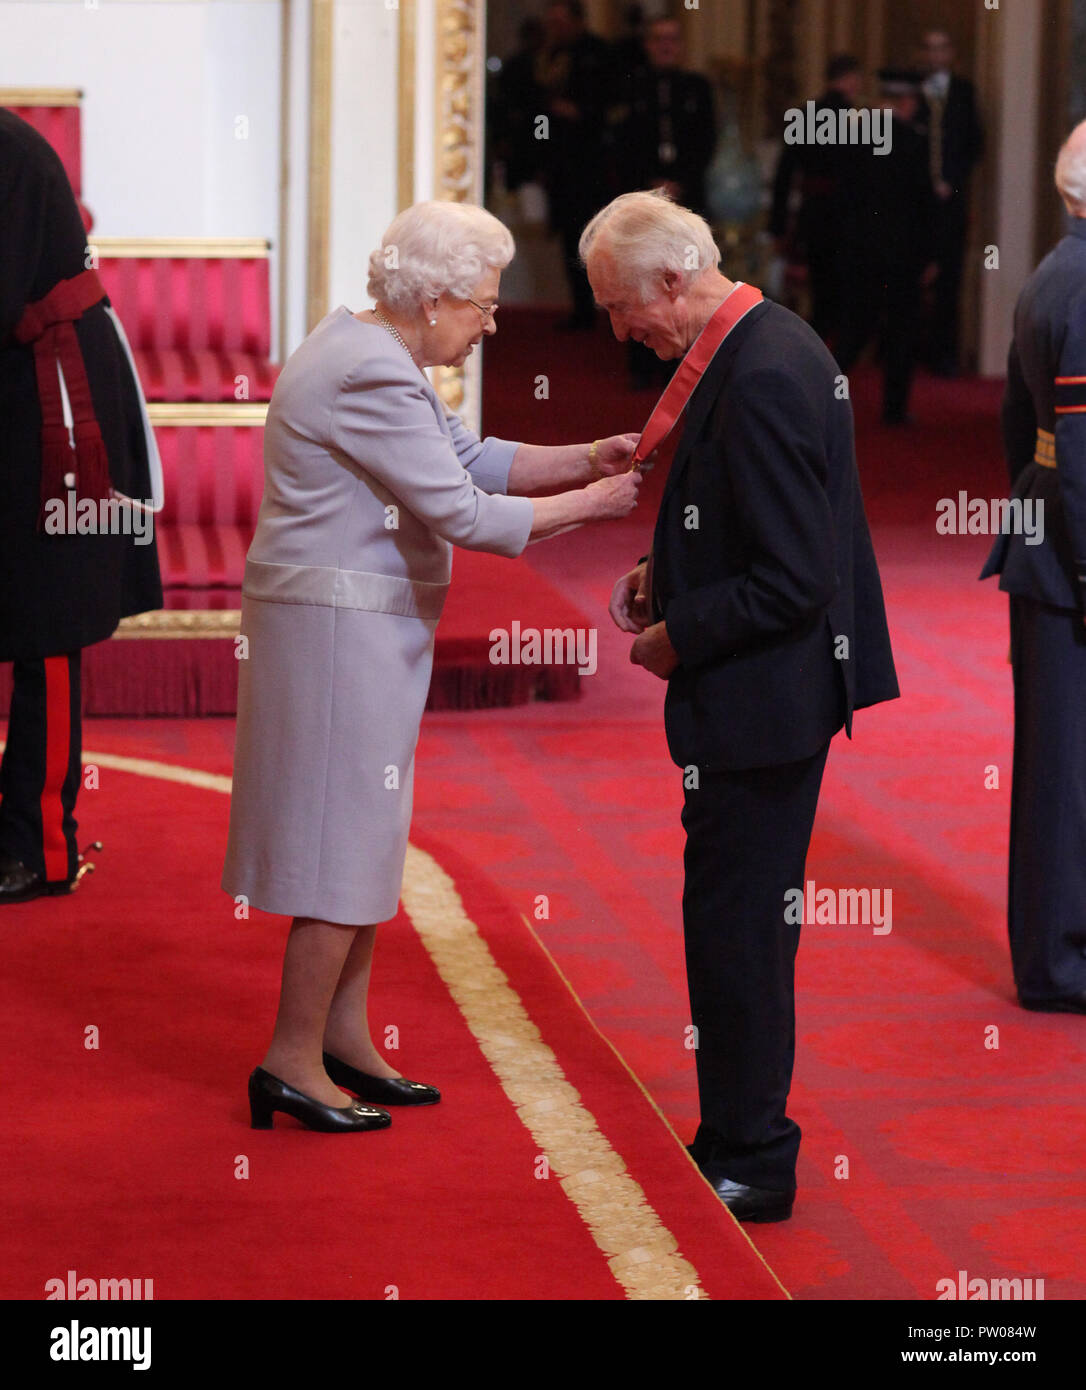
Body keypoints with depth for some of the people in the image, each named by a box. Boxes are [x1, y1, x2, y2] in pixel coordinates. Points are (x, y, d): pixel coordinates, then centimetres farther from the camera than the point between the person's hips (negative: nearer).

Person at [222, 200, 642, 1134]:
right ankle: (293, 1062, 4)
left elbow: (471, 459, 14)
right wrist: (589, 504, -13)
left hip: (366, 627, 11)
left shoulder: (372, 352, 11)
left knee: (369, 834, 16)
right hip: (339, 626, -11)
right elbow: (463, 515, -22)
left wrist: (583, 458, 2)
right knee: (344, 840, -4)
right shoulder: (370, 377, -22)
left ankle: (344, 1034, 24)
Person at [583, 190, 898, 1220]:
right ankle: (742, 1137, 27)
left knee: (734, 926, -1)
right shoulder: (770, 343, 8)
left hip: (762, 698, -10)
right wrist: (667, 575, 9)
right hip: (781, 687, 10)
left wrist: (677, 636, -14)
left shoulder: (762, 377, -24)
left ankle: (749, 1166, 8)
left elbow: (792, 580, -25)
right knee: (745, 921, 17)